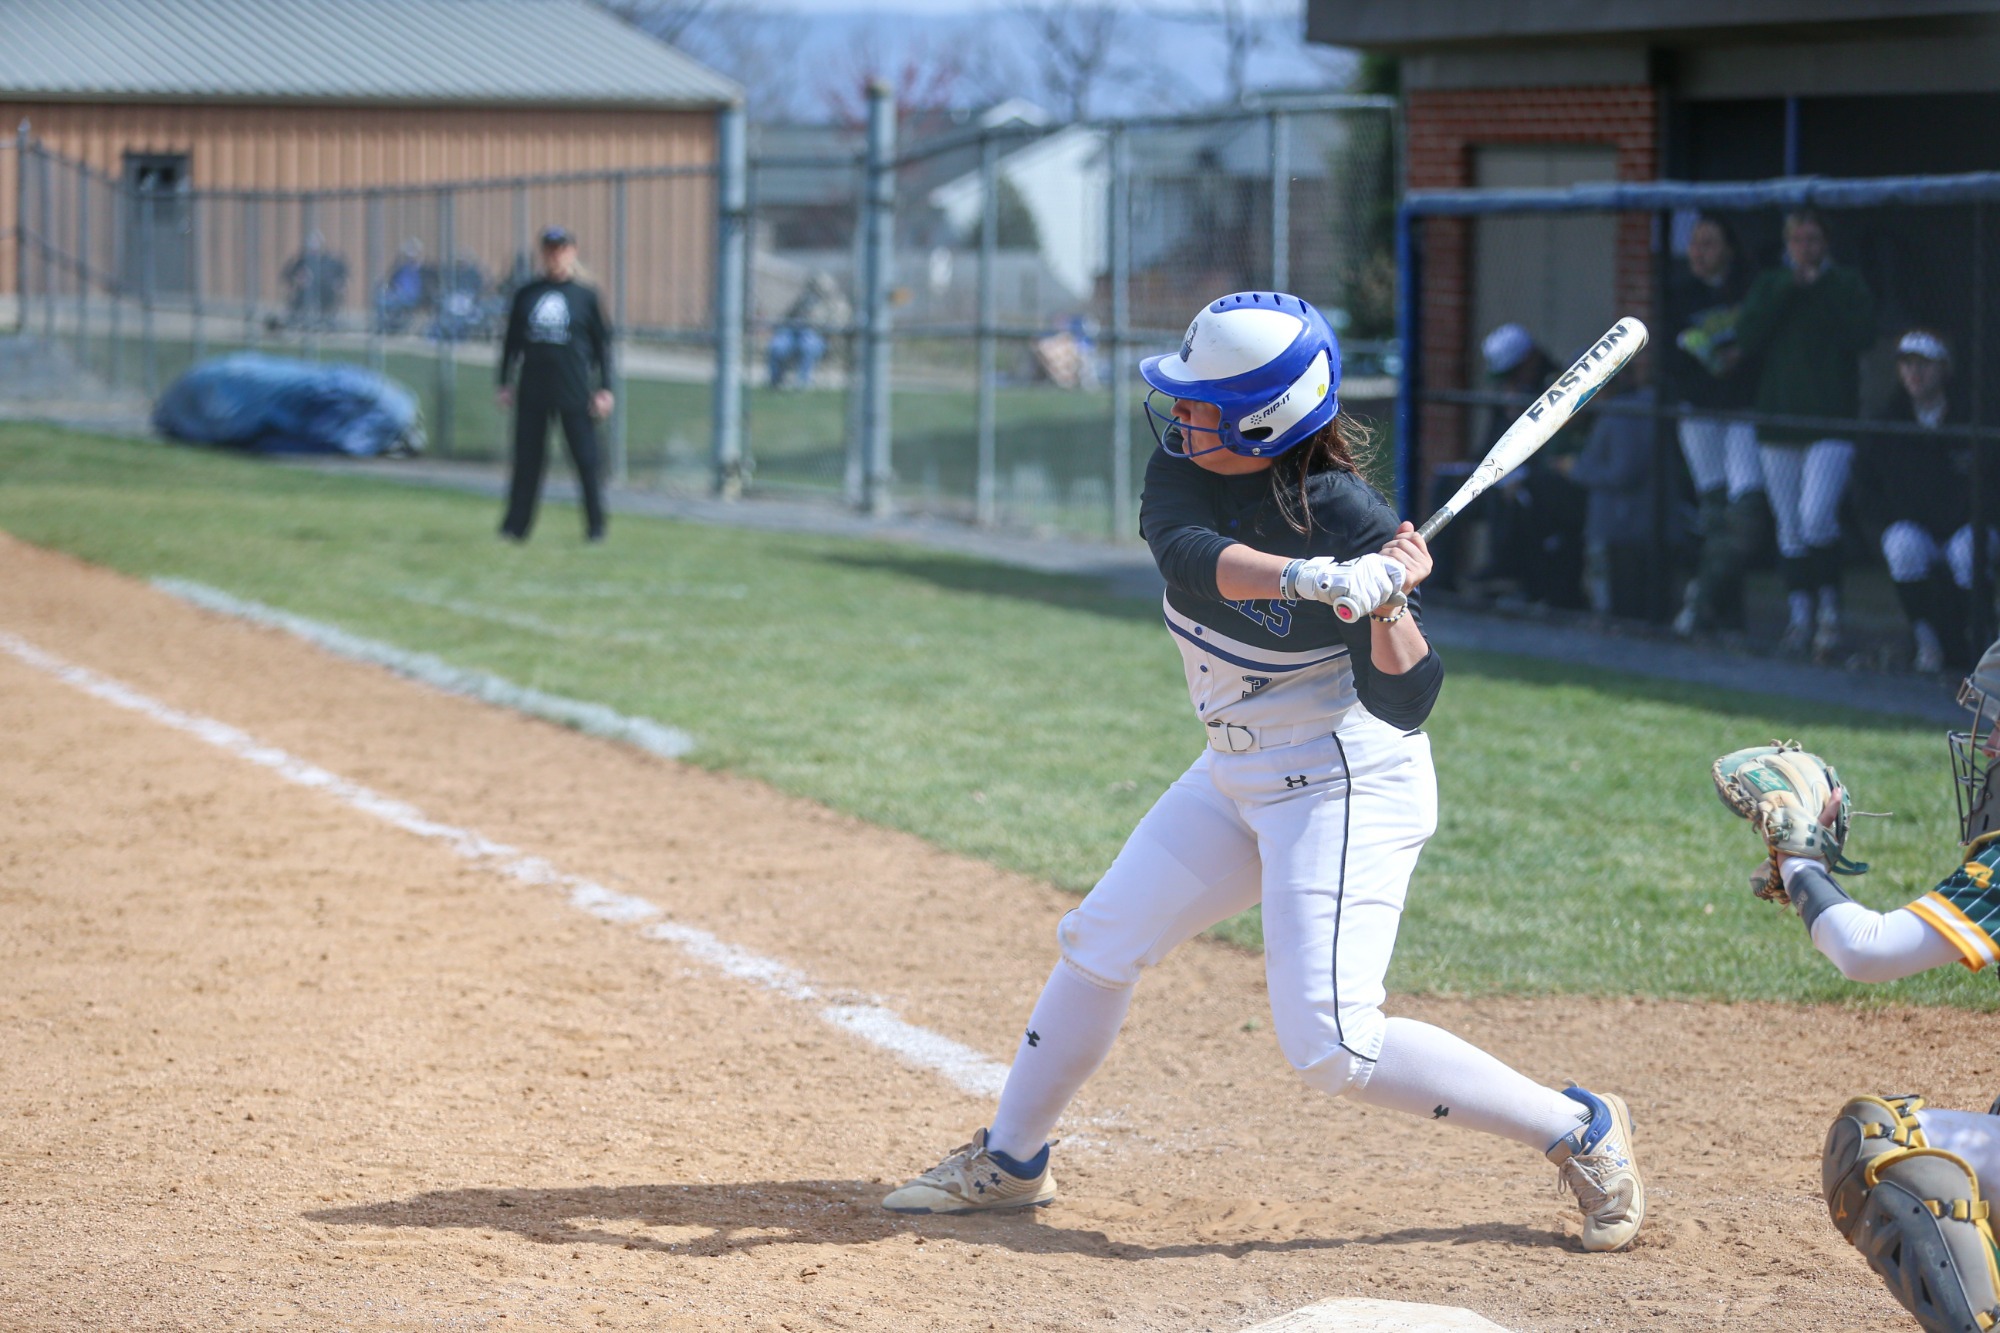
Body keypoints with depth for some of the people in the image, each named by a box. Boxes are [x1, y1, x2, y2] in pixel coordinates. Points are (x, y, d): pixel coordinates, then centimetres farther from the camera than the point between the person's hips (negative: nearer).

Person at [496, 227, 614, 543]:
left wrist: (605, 389, -2)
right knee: (527, 459, 4)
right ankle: (515, 526, 9)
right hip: (532, 393, 2)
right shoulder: (526, 295, 9)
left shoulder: (586, 297, 2)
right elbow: (512, 342, 14)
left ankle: (595, 526, 11)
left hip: (575, 395, -2)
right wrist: (504, 383, 10)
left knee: (586, 460, 0)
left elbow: (602, 345, 4)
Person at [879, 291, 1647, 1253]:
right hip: (1238, 774, 8)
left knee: (1330, 1046, -15)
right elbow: (1193, 560, -29)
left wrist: (1391, 603, -38)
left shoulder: (1348, 520, -22)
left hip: (1347, 787, -7)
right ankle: (1010, 1160, 33)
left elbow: (1403, 703, -21)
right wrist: (1317, 578, -45)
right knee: (1099, 943, 13)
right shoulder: (1184, 470, -6)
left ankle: (1581, 1131, -3)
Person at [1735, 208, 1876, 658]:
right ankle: (1799, 616, 13)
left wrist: (1820, 289, -10)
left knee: (1816, 517, -18)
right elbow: (1748, 338, -2)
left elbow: (1861, 334, -13)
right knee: (1790, 531, 6)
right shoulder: (1769, 284, 13)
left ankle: (1829, 606, -6)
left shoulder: (1847, 284, 5)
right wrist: (1787, 290, -8)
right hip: (1778, 420, 4)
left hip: (1832, 421, -4)